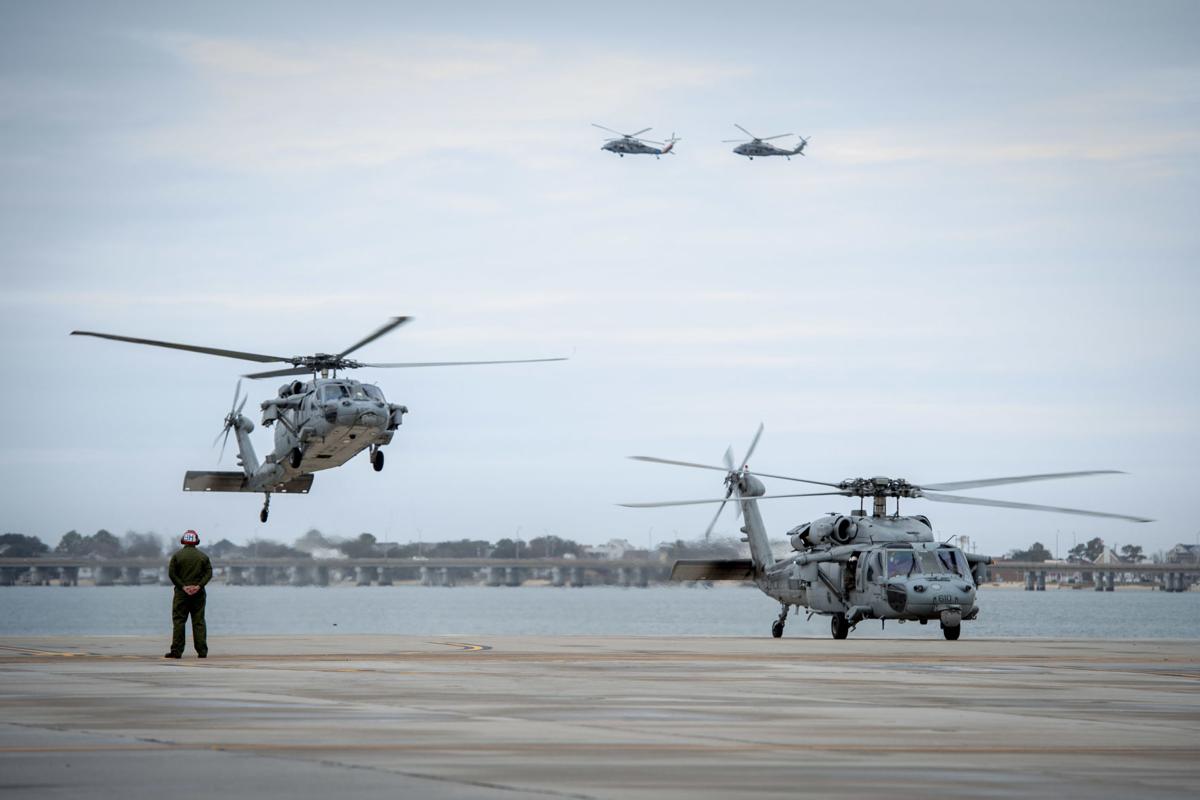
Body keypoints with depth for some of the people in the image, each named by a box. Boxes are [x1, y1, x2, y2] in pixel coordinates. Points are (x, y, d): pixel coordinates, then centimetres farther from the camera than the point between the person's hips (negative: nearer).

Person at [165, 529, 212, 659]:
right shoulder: (203, 556, 7)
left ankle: (177, 651, -7)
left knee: (179, 621, -1)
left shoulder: (177, 555, 1)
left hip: (181, 594, -2)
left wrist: (182, 586, -9)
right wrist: (199, 586, -9)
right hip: (198, 594, 2)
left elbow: (172, 573, -7)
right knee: (199, 621, 4)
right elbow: (209, 573, -2)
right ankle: (202, 651, 0)